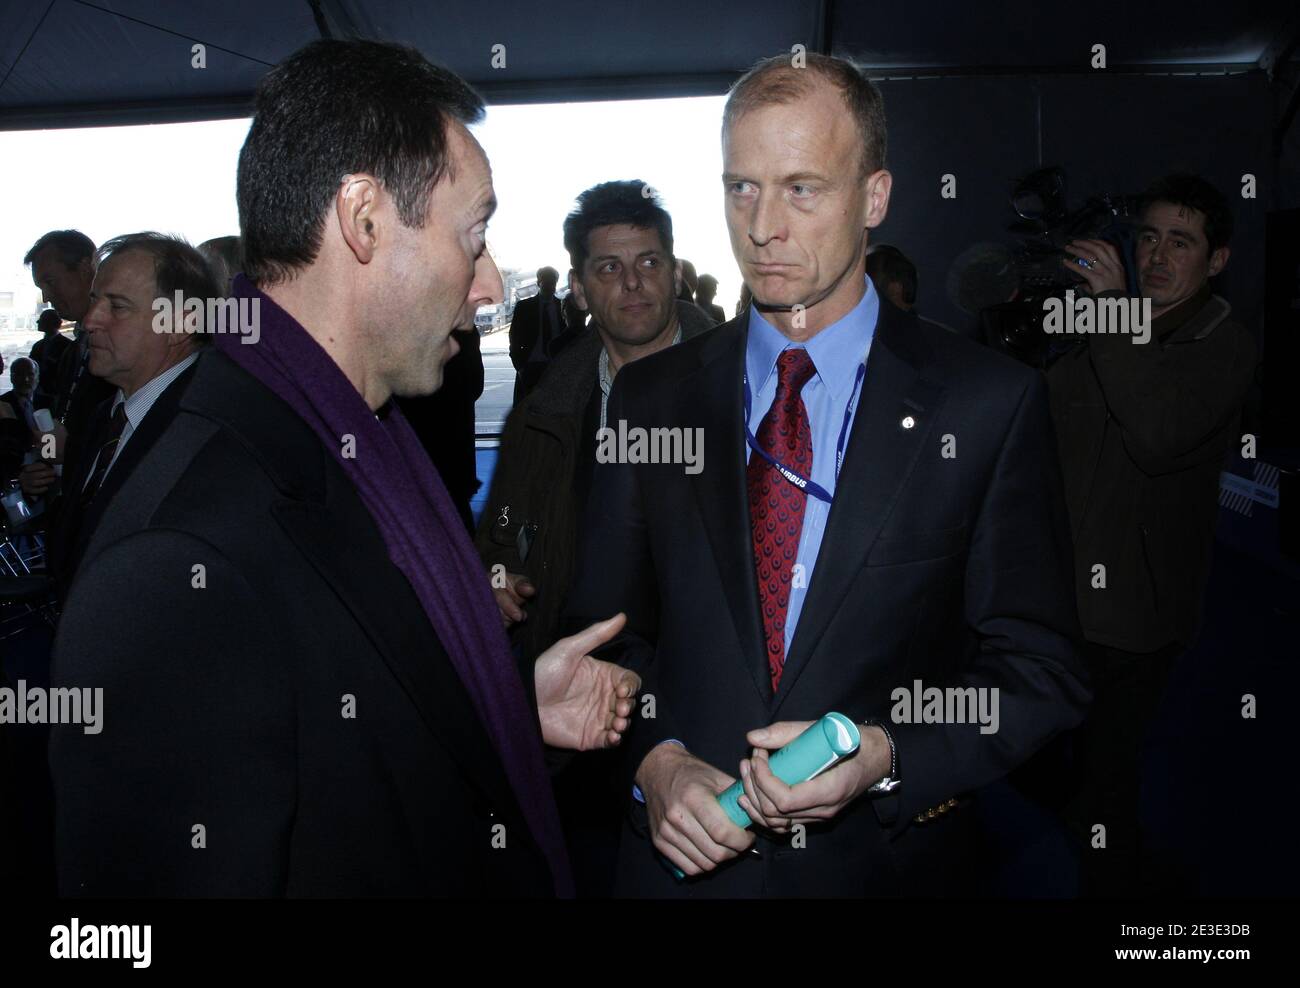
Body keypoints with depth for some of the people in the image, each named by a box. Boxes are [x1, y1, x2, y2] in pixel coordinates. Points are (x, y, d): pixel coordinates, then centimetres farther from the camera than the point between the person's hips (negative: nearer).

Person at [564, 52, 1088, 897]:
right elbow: (606, 628, 4)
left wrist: (885, 754, -20)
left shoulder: (991, 405, -9)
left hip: (891, 859, -1)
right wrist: (656, 760, -12)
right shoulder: (649, 398, -2)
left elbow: (1042, 669, -6)